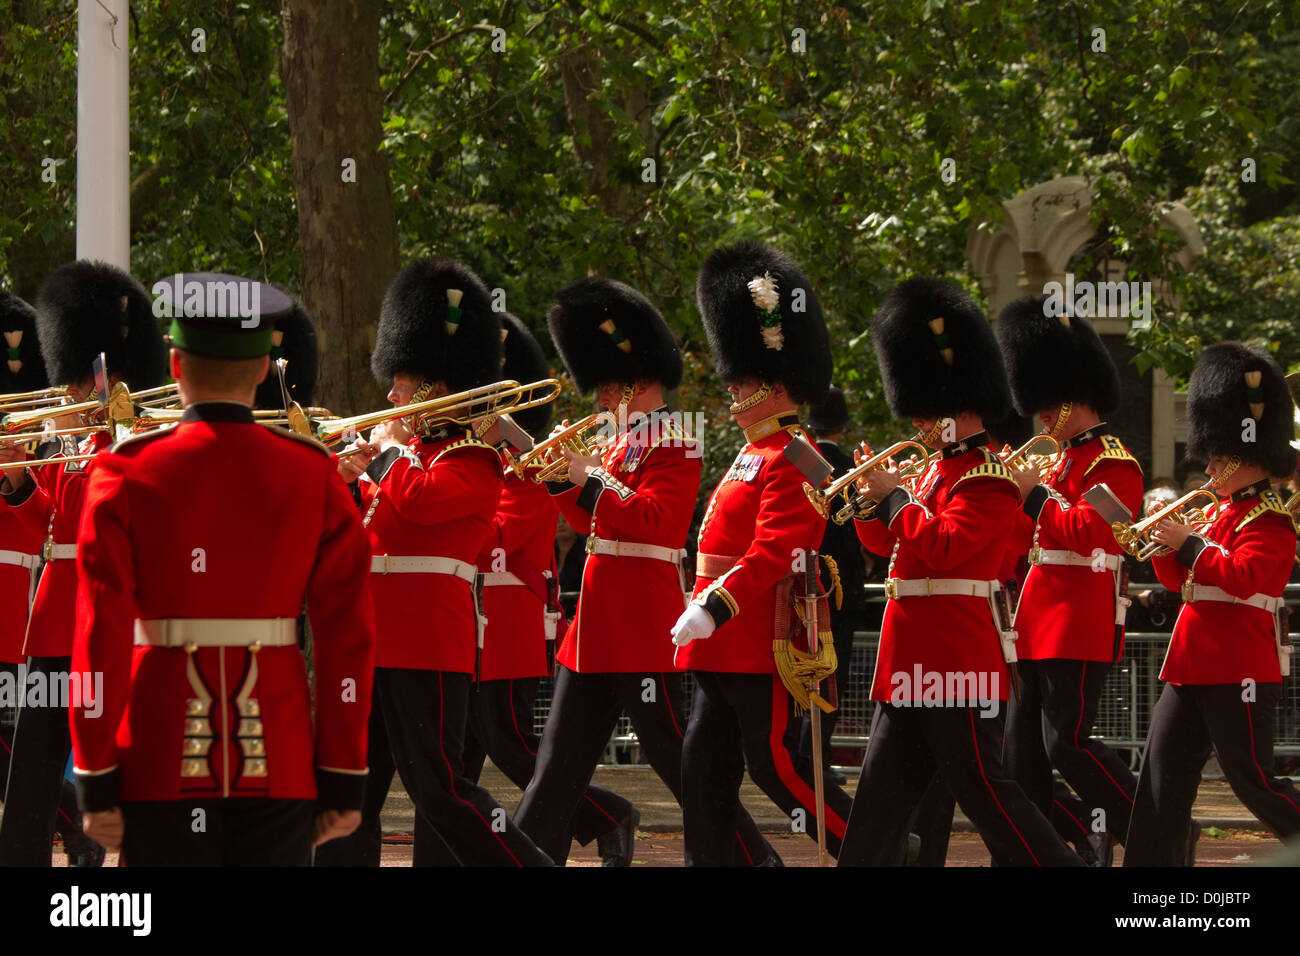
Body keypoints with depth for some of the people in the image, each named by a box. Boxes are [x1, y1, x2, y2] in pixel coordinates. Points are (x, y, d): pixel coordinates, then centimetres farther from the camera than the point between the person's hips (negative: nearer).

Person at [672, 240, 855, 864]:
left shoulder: (793, 463, -13)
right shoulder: (755, 456, 18)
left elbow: (770, 554, -23)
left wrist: (711, 610, -28)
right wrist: (704, 620, 21)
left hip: (761, 643, -10)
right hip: (724, 648, 10)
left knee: (776, 766, -7)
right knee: (704, 772, 7)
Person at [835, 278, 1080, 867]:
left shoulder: (989, 478, -12)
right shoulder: (938, 470, 17)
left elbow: (944, 546, -23)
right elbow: (888, 542, 24)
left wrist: (895, 497, -13)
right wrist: (871, 498, 6)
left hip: (959, 659, -10)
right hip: (915, 663, 10)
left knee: (981, 790, -7)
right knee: (882, 796, 9)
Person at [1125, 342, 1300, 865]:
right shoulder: (1222, 512, 18)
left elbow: (1243, 576, -23)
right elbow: (1179, 578, 22)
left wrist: (1190, 544, -18)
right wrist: (1167, 544, 3)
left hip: (1240, 671, -9)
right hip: (1194, 665, 9)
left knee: (1252, 781, -4)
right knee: (1162, 776, 2)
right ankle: (1149, 865, 1)